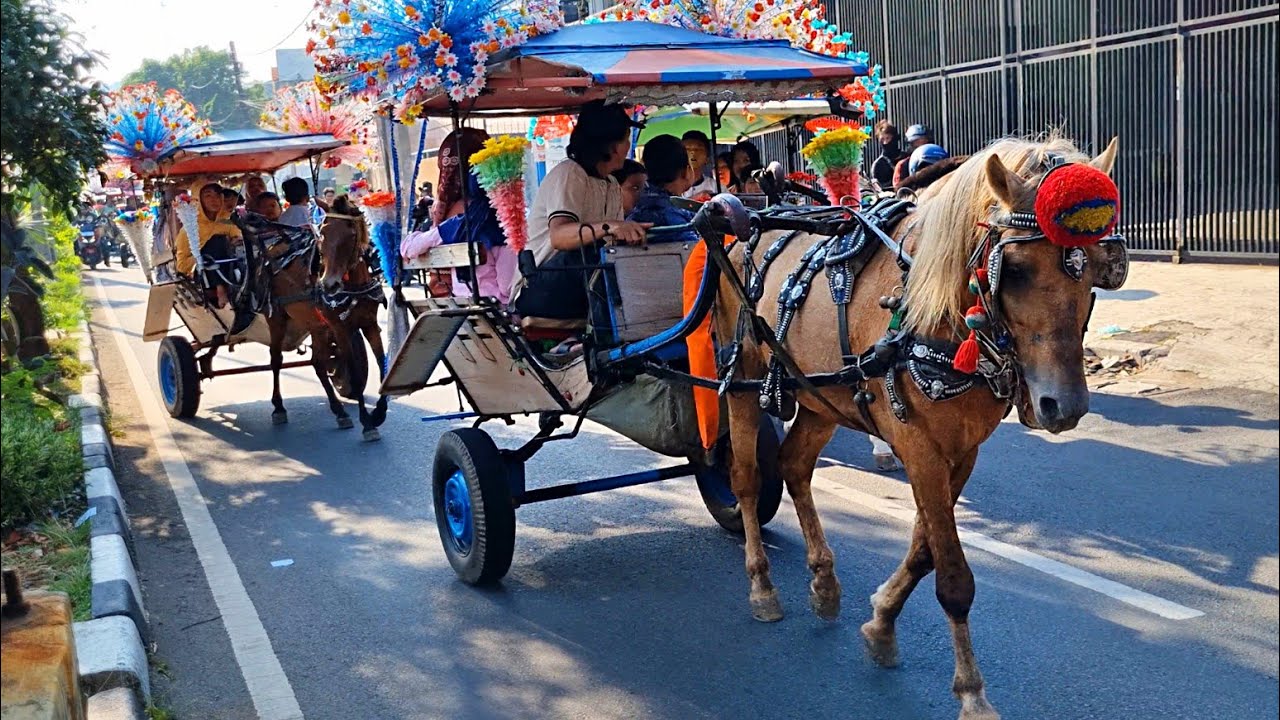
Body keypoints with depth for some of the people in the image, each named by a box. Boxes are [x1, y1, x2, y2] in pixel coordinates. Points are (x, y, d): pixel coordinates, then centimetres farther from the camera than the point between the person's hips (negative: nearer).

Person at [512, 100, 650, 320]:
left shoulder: (612, 187, 15)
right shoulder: (569, 174, -12)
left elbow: (618, 238, 4)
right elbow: (559, 236, -29)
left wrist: (631, 233, -17)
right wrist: (608, 227, -46)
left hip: (580, 290, 7)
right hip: (539, 292, -7)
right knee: (595, 249, -31)